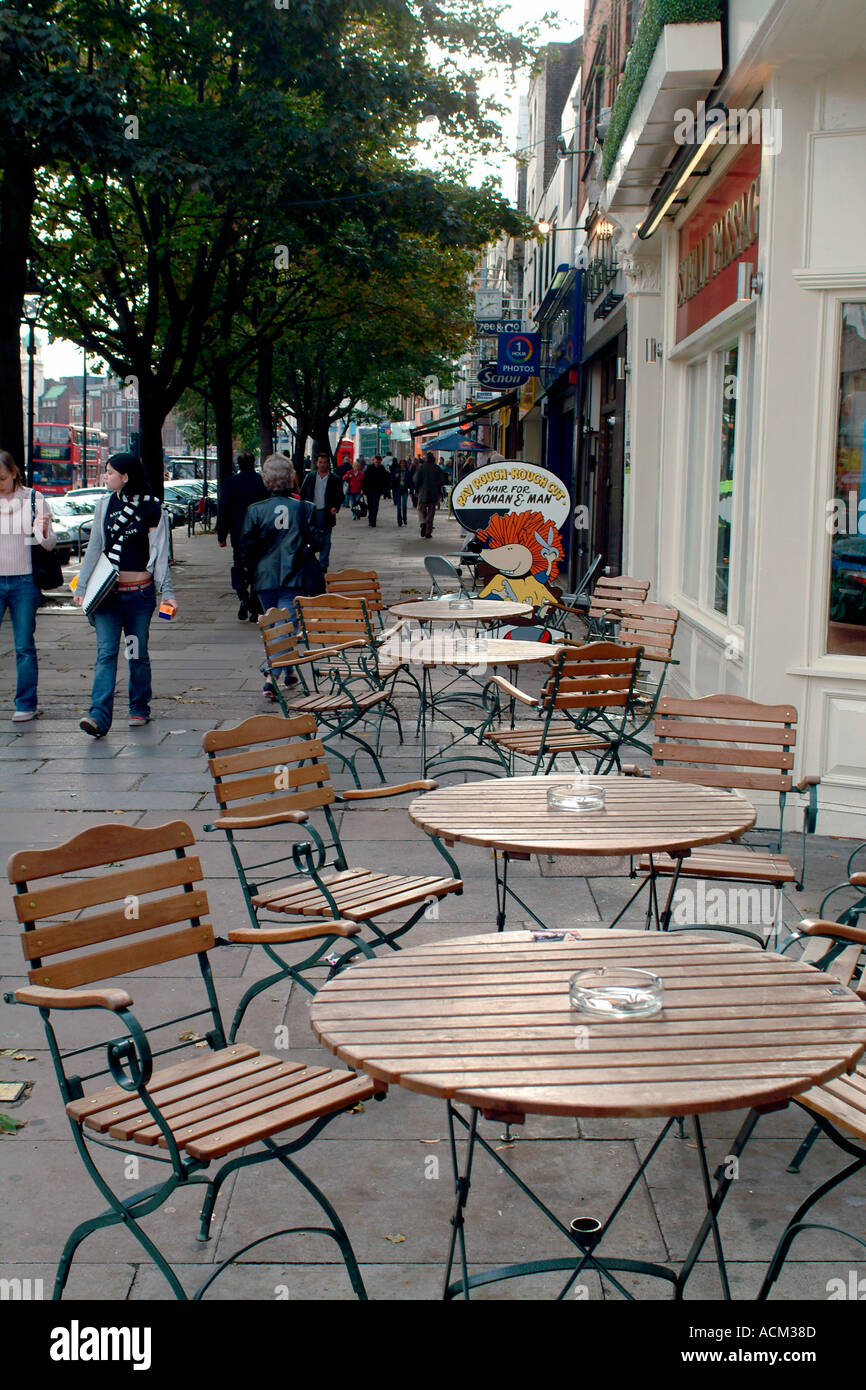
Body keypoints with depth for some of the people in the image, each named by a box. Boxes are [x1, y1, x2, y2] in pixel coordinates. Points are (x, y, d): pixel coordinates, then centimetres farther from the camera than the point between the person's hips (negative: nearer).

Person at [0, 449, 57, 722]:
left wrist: (44, 531, -17)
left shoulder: (34, 499, 2)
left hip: (24, 582, -1)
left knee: (24, 646, 2)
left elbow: (49, 545, 3)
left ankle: (26, 705, 10)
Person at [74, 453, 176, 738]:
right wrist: (81, 586, 5)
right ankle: (99, 716, -17)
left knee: (138, 653, 7)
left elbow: (160, 554, 0)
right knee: (106, 652, -8)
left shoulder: (152, 508, -1)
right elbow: (94, 548, 11)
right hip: (107, 591, 2)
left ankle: (139, 709, 24)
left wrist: (167, 591, -7)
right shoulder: (105, 504, 9)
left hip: (140, 591, -2)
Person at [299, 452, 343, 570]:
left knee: (325, 541, 5)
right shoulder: (309, 477, 8)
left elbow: (340, 496, 6)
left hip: (327, 514, -1)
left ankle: (323, 565, 13)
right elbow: (302, 493, 11)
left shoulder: (335, 479, 3)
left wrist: (335, 507, -11)